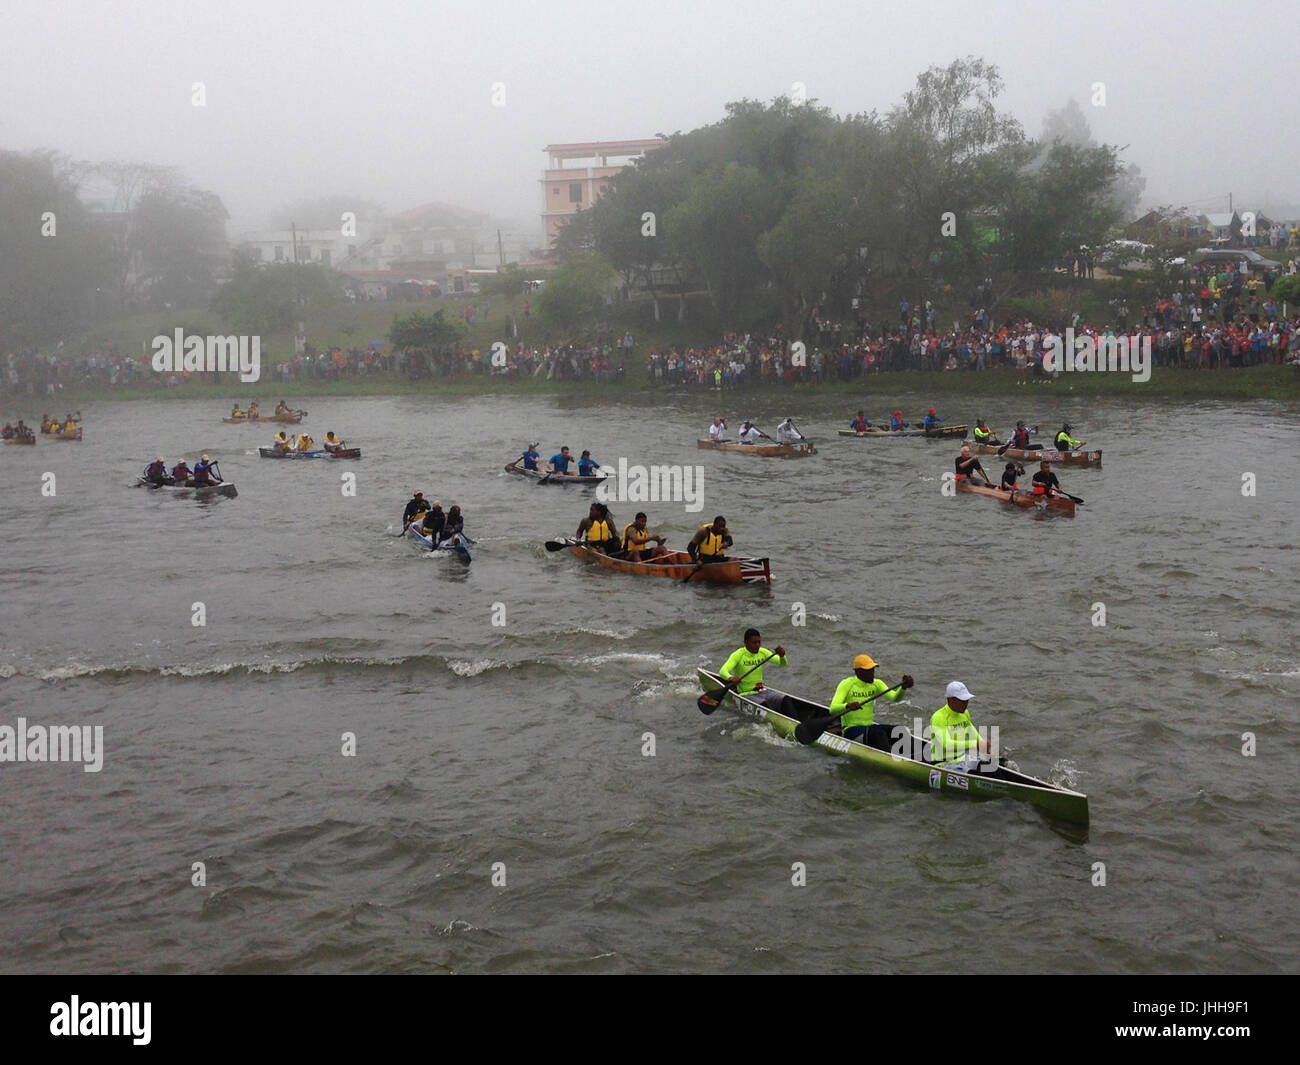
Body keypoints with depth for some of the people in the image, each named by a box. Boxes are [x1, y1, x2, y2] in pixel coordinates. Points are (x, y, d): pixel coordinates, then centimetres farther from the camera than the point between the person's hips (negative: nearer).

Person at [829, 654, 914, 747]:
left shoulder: (876, 684, 9)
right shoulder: (847, 684, -8)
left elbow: (895, 697, -6)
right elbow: (833, 709, -21)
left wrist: (904, 687, -27)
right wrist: (848, 706, -42)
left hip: (870, 728, 6)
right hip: (852, 731, -6)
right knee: (879, 733, -34)